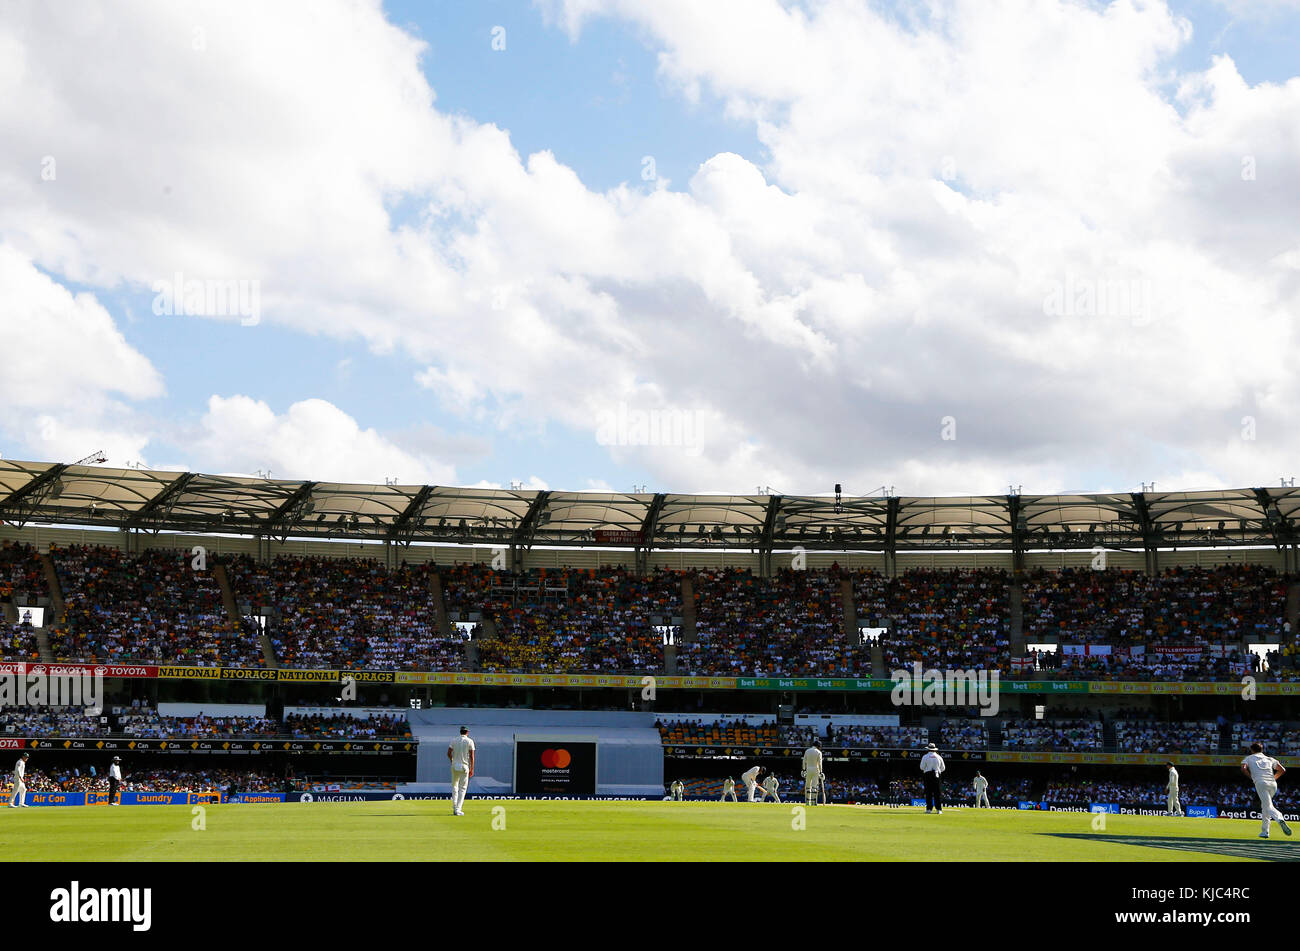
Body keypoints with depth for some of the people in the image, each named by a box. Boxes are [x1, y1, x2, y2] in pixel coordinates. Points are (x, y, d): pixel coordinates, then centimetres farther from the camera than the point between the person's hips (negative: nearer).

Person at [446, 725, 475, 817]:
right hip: (464, 766, -3)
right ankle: (458, 809, -7)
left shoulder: (454, 740, 6)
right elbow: (471, 756, -7)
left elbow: (449, 753, 2)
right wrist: (472, 769, -2)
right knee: (462, 788, 1)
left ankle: (455, 808, 15)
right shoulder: (470, 741, -2)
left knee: (454, 786, 17)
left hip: (455, 766, 3)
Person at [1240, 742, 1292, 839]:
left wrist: (1251, 777, 12)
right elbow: (1282, 770, 17)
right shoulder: (1269, 759, 27)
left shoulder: (1249, 758, 20)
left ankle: (1280, 819, -43)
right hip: (1273, 784, 4)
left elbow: (1243, 768, 0)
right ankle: (1265, 831, 16)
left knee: (1268, 807, -14)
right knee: (1264, 806, 19)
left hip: (1261, 783, -4)